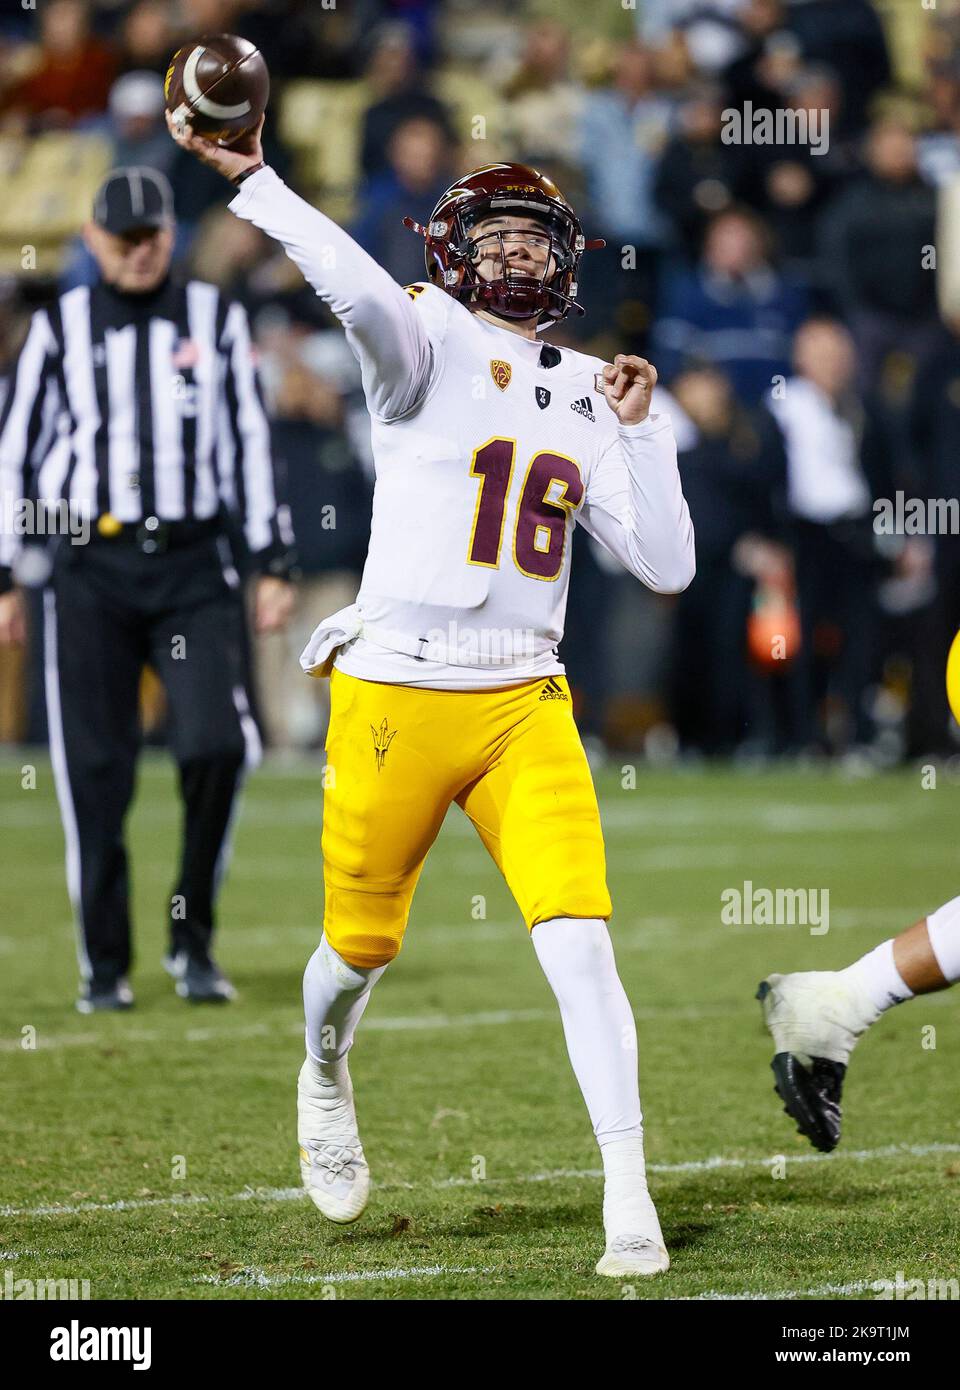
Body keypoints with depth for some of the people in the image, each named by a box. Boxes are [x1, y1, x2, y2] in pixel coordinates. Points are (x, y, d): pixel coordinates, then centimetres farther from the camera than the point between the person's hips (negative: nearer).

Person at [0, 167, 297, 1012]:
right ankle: (104, 965, 9)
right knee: (95, 771, -1)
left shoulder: (214, 321, 9)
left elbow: (253, 443, 10)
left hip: (193, 564, 0)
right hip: (90, 569, 0)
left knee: (217, 744, -14)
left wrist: (275, 563, 4)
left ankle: (193, 941, 3)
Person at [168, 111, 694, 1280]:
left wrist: (639, 430, 1)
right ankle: (324, 1076, 48)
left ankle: (630, 1204, -11)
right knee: (361, 942, 13)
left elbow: (665, 566, 9)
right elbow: (364, 295, -28)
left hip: (526, 710, 3)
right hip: (394, 694, -3)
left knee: (579, 944, -13)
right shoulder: (427, 344, -3)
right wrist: (251, 181, -37)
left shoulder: (583, 395, 11)